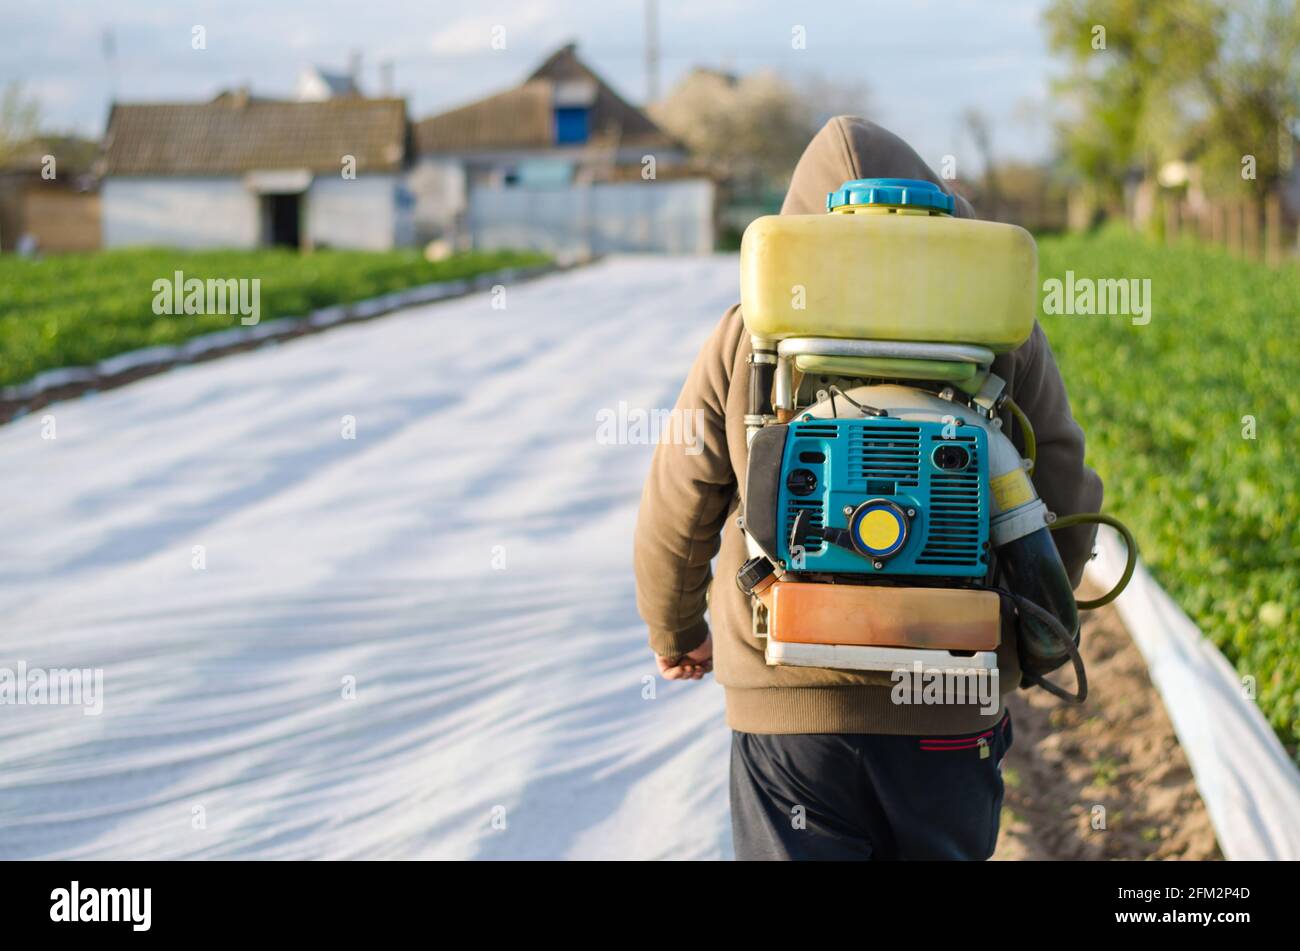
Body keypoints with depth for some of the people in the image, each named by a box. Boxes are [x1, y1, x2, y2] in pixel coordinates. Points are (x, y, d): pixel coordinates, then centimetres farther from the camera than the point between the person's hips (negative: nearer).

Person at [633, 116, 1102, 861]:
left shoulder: (748, 337, -1)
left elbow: (675, 518, 4)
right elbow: (1065, 508, 2)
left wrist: (677, 636, 23)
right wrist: (1024, 639, 21)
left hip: (789, 708, -1)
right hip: (952, 711, 1)